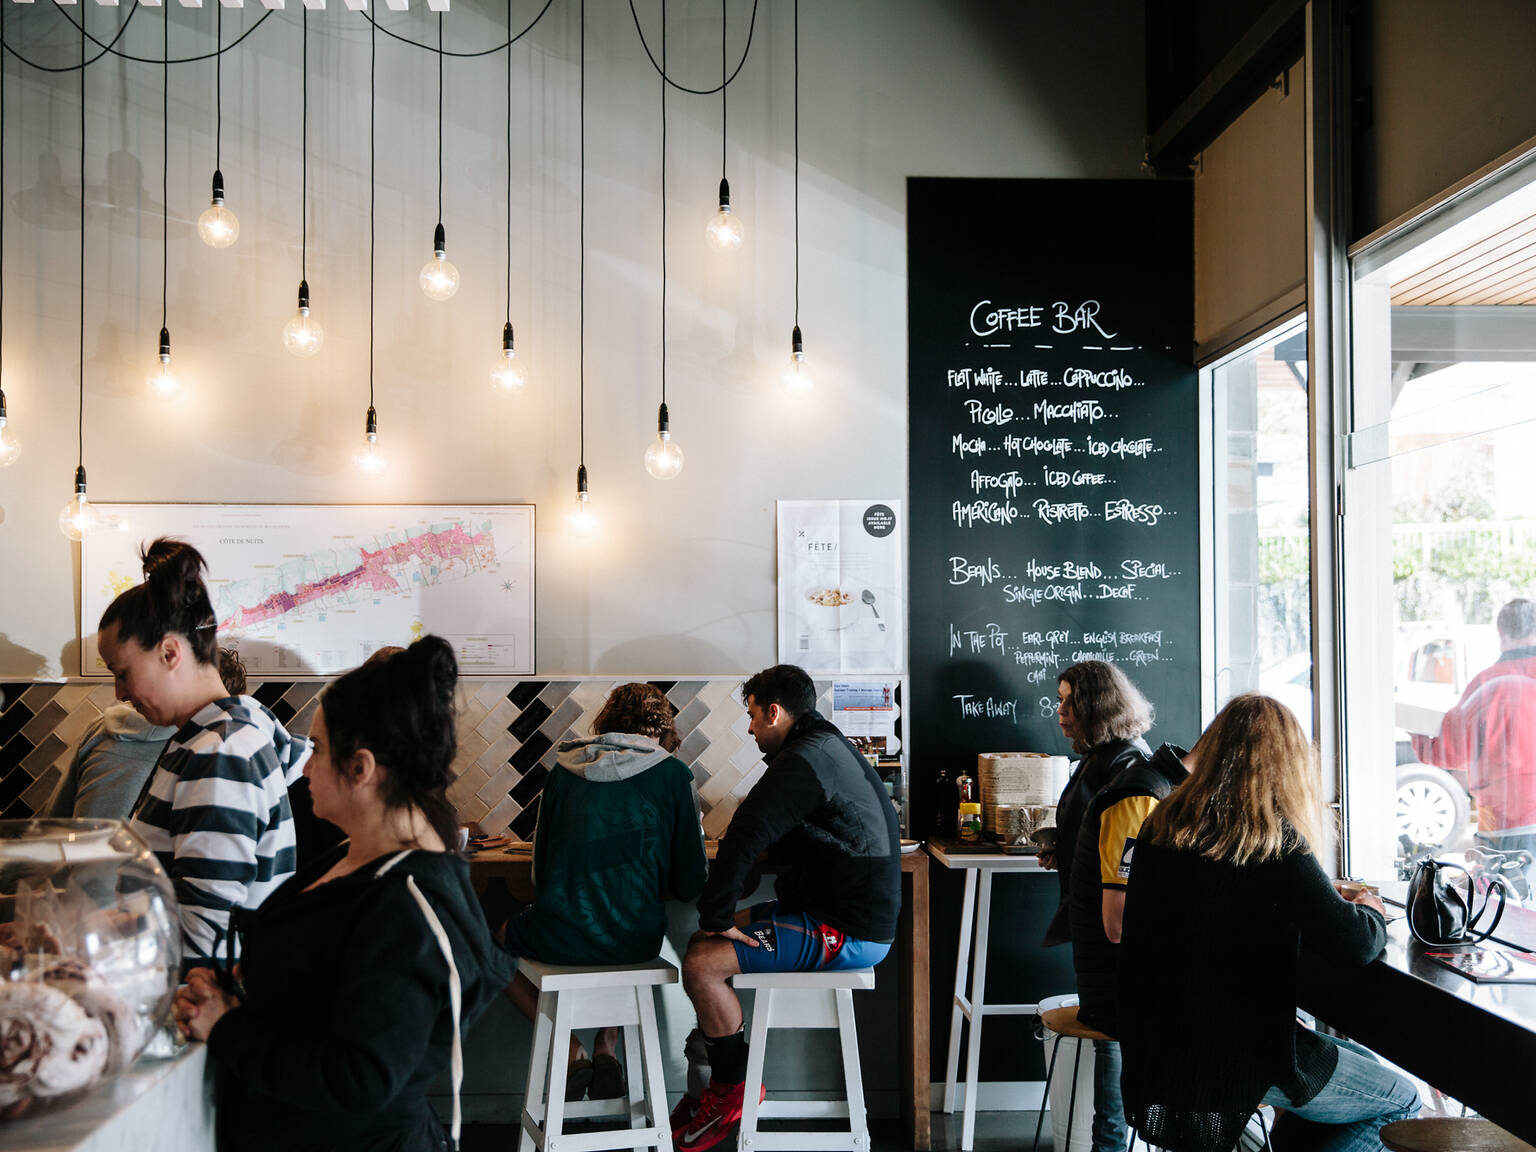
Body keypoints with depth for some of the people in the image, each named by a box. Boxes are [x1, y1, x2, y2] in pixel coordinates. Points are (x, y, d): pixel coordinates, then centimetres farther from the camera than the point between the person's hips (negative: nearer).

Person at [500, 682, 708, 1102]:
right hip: (635, 941, 1)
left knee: (499, 941, 33)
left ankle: (570, 1050, 17)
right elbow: (691, 882, 2)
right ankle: (606, 1046, 24)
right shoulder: (672, 774, 0)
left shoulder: (563, 771, 6)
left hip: (559, 940, 0)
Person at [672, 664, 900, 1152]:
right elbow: (781, 840, 24)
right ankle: (723, 1082, 19)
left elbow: (745, 838, -25)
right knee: (703, 942, 14)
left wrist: (716, 917, -14)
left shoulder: (805, 759, -19)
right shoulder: (830, 747, 15)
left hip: (846, 933, -11)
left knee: (701, 964, -16)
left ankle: (732, 1092, 4)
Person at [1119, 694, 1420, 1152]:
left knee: (1364, 1062, 25)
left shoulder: (1160, 827, 2)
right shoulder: (1276, 843, -18)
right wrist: (1369, 911, 6)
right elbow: (1356, 946, -17)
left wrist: (1323, 893, 18)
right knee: (1401, 1102, 15)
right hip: (1241, 1056, -7)